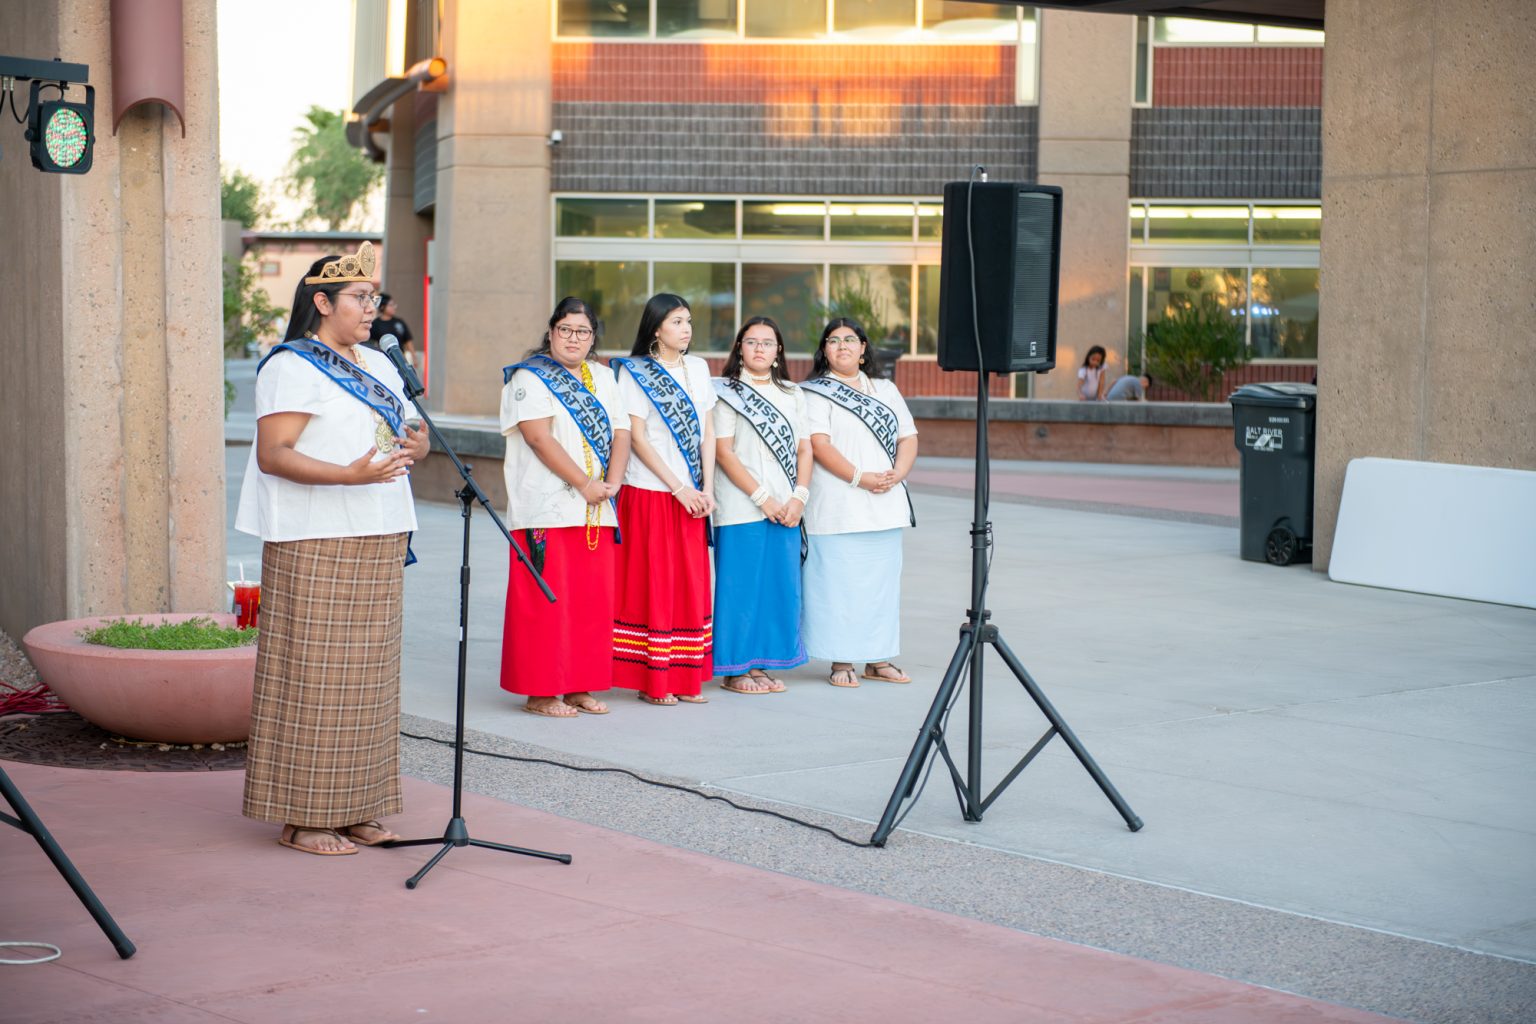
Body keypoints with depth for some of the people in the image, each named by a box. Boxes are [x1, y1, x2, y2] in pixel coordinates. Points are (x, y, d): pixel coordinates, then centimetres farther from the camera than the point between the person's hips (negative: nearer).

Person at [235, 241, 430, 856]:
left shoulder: (378, 367, 18)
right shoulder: (291, 368, -7)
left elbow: (413, 431, 24)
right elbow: (271, 455, -15)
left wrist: (417, 445, -2)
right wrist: (349, 475, -27)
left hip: (378, 542, 8)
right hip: (317, 545, -8)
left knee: (367, 676, 9)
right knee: (315, 674, -6)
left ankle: (353, 808, 17)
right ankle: (302, 818, 0)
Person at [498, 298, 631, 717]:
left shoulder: (603, 379, 17)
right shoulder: (530, 378, -2)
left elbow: (620, 433, 10)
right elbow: (539, 437, -13)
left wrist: (612, 483, -7)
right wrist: (585, 484, -16)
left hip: (596, 511, 6)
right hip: (548, 508, -6)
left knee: (594, 600, 6)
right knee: (547, 600, -5)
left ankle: (579, 686, 15)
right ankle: (540, 692, 0)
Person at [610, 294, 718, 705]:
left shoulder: (698, 368, 13)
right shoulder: (634, 372, -4)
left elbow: (707, 431, 11)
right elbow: (637, 437, -9)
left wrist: (707, 488, -1)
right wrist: (679, 488, -13)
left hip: (692, 495, 5)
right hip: (650, 492, -5)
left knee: (691, 583, 5)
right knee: (652, 583, -4)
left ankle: (685, 678, 12)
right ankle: (652, 680, 2)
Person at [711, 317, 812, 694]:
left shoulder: (792, 395, 15)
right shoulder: (727, 393, -1)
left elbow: (804, 449, 11)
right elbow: (724, 452, -8)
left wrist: (798, 497, -4)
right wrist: (762, 498, -13)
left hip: (786, 510, 5)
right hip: (741, 508, -5)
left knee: (780, 586, 6)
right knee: (741, 585, -4)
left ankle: (761, 664, 15)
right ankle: (734, 670, 4)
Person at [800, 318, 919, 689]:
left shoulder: (886, 390, 17)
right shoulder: (816, 393, 0)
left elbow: (908, 437, 13)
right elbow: (819, 445, -11)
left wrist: (896, 474, -7)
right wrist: (861, 478, -19)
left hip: (885, 508, 5)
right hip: (838, 510, -5)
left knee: (881, 583, 6)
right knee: (838, 583, -6)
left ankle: (878, 659, 14)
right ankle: (841, 661, 0)